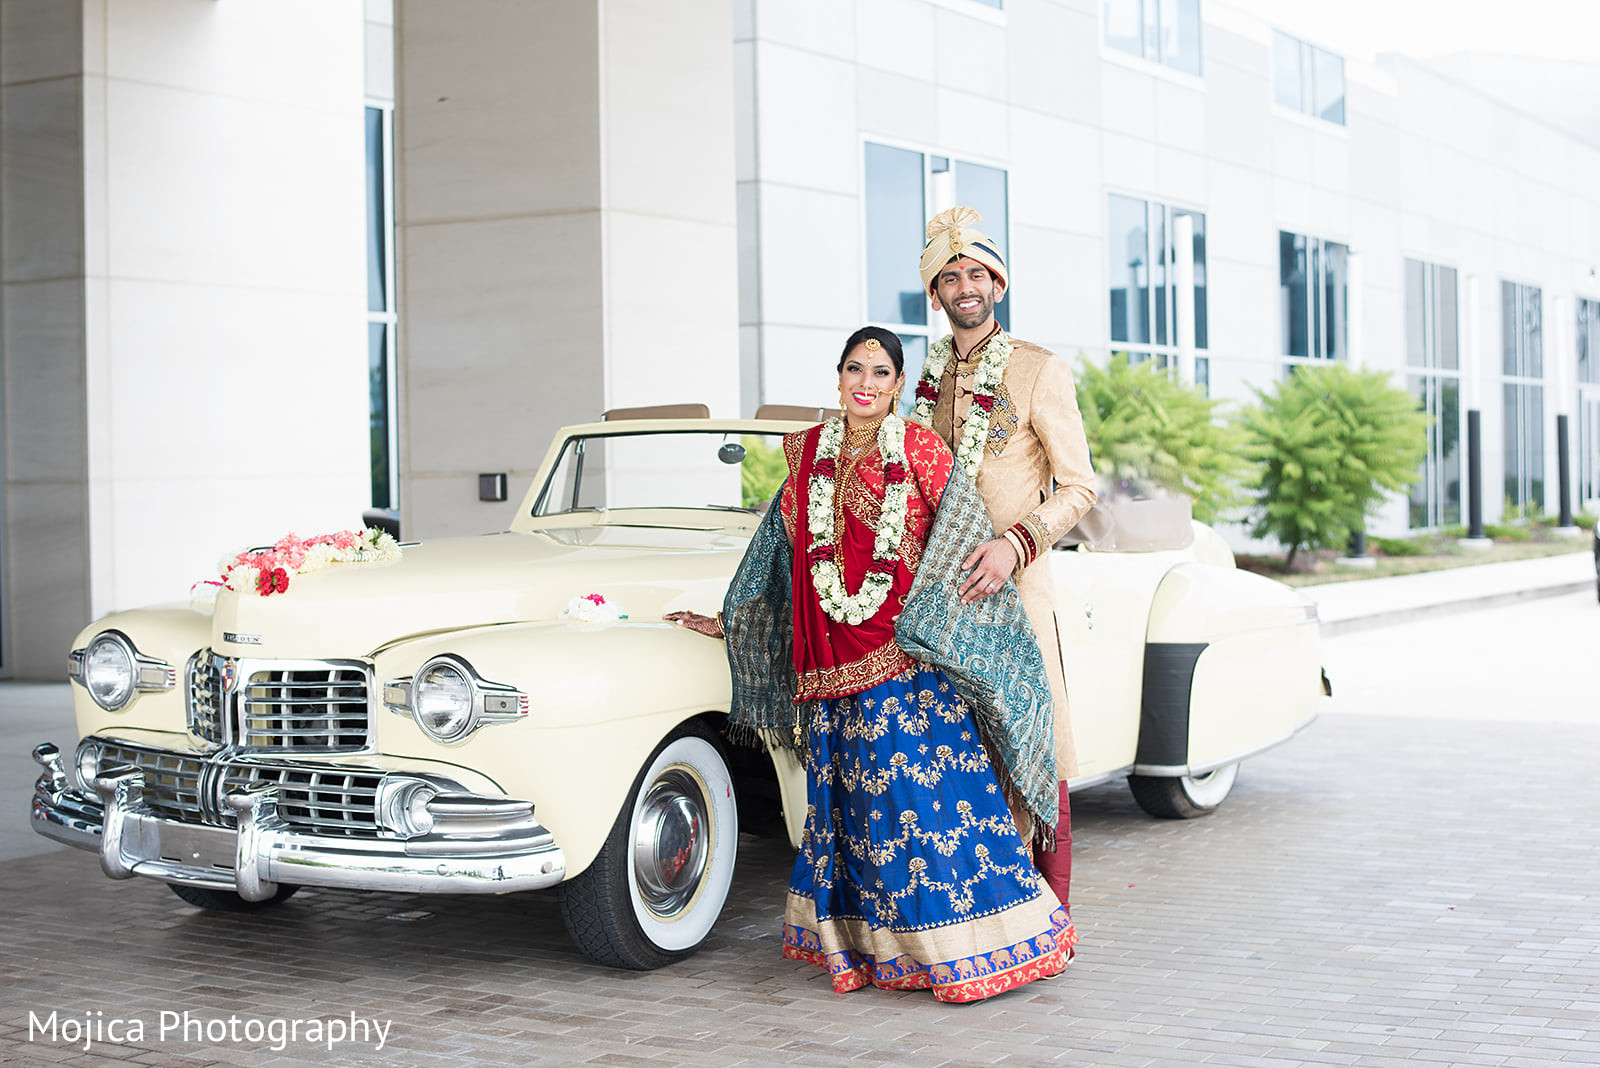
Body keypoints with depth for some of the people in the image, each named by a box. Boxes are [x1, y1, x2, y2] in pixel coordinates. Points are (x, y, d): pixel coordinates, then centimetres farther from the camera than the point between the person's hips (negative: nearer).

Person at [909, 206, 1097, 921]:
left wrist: (1012, 545, -22)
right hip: (937, 581, 5)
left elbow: (1077, 488, -8)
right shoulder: (931, 373, 13)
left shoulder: (1040, 372, -5)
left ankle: (1051, 911, 3)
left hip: (1013, 580, -5)